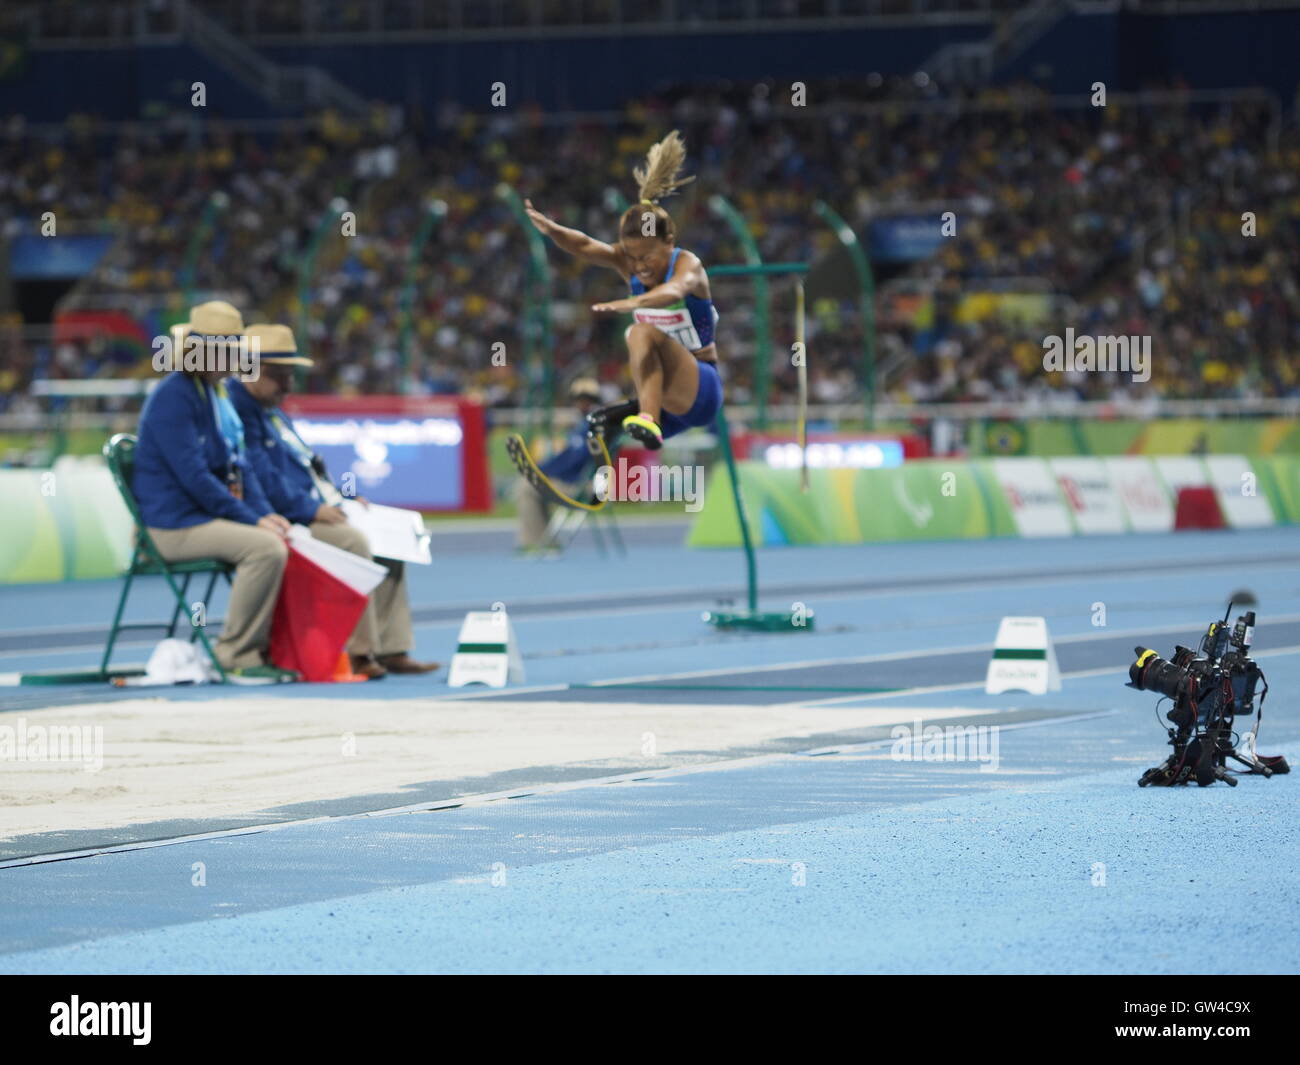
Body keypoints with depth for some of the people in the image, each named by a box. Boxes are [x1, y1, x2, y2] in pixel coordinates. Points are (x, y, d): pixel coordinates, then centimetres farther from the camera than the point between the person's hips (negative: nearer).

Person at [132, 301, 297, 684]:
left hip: (211, 517, 9)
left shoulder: (217, 394, 17)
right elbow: (194, 475, -20)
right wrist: (252, 520, -20)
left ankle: (264, 650, 2)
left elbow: (240, 466, 19)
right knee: (266, 548, -27)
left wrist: (266, 513, 1)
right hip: (173, 526, -9)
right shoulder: (173, 397, -14)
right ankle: (237, 656, -20)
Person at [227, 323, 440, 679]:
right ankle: (359, 653, -25)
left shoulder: (273, 411, 22)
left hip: (309, 511, 11)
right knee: (352, 540, -29)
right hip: (280, 517, -11)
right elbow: (262, 479, -22)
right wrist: (311, 509, -22)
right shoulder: (239, 410, -13)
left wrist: (339, 500, 15)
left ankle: (391, 650, -5)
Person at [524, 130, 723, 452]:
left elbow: (675, 289, -42)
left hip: (702, 390, -8)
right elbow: (585, 247, -20)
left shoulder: (688, 264, -17)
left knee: (642, 334, -32)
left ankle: (647, 420, -45)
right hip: (661, 395, 8)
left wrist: (633, 302, -62)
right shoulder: (627, 262, -1)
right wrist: (552, 230, -42)